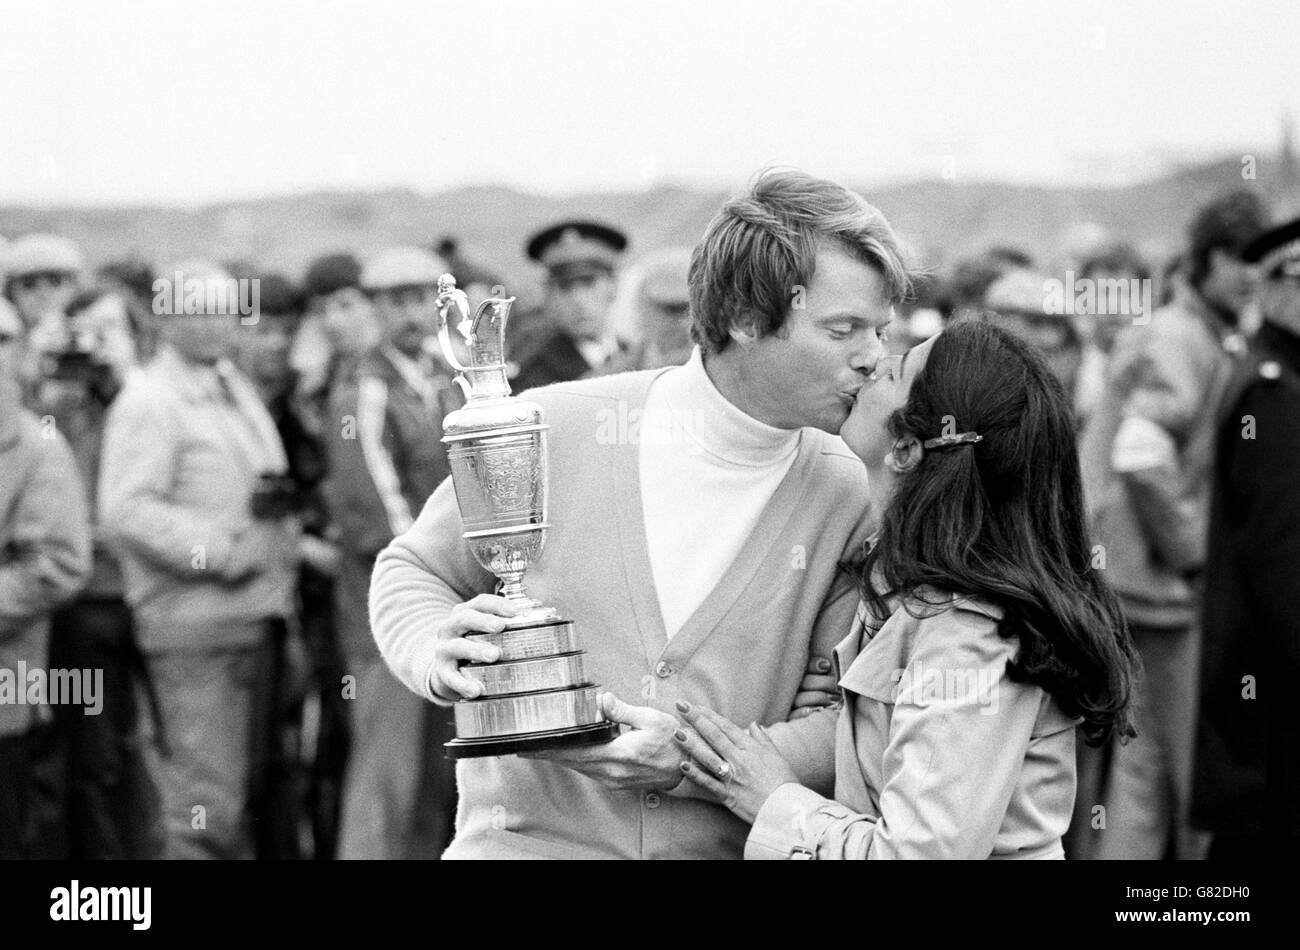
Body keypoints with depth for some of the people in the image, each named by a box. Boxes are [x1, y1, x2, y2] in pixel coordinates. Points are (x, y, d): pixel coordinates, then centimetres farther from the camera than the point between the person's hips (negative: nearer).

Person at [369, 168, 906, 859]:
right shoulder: (555, 429, -4)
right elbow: (412, 570, 10)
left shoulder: (841, 494, 0)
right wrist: (437, 656, -11)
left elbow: (841, 718, 0)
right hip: (525, 839, -2)